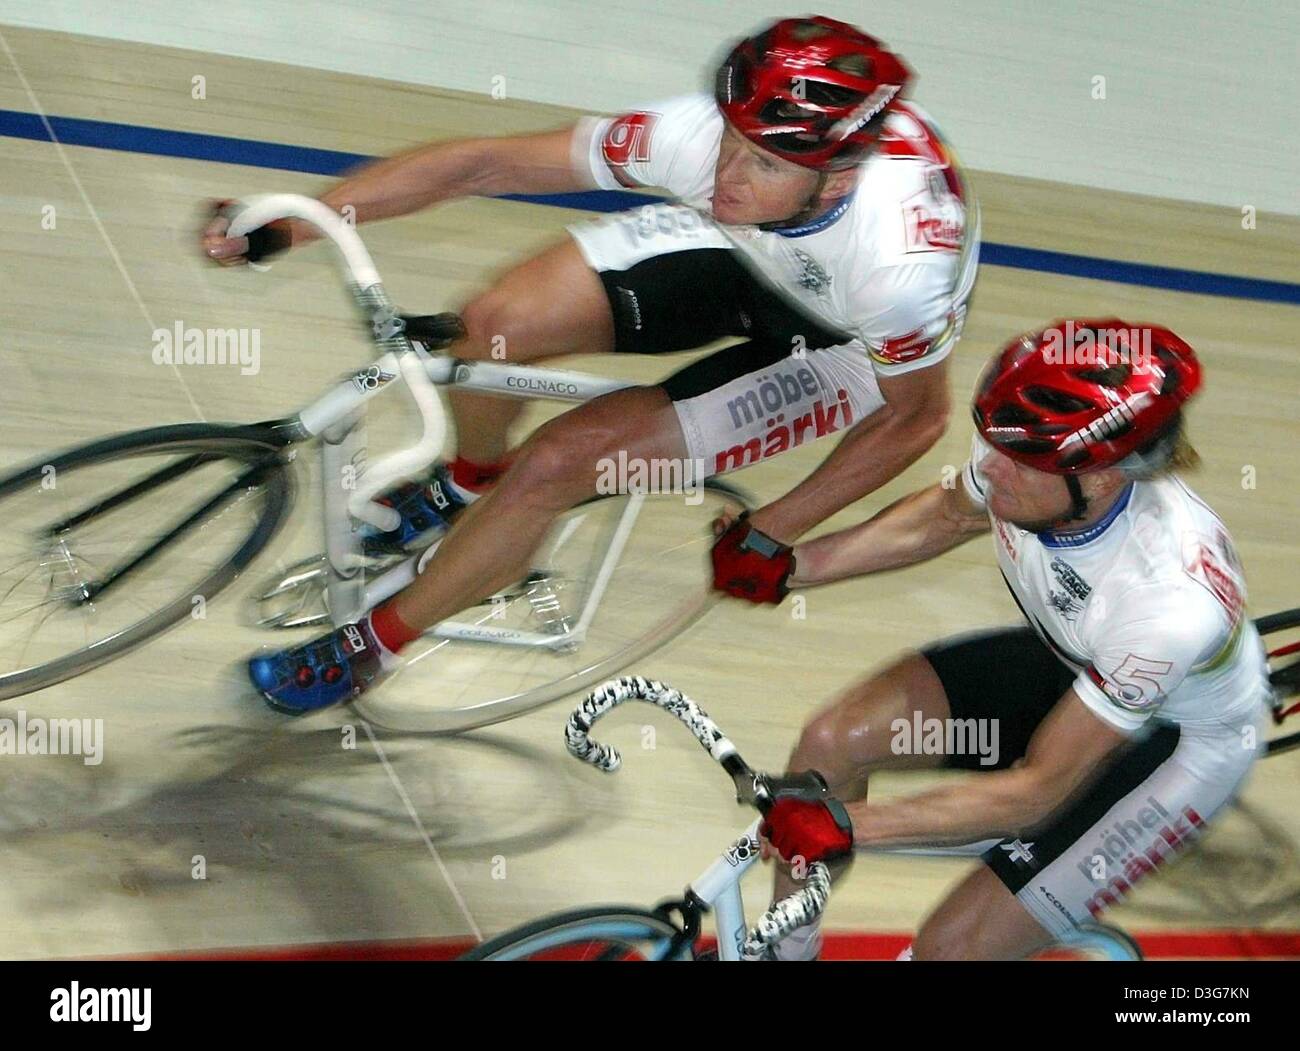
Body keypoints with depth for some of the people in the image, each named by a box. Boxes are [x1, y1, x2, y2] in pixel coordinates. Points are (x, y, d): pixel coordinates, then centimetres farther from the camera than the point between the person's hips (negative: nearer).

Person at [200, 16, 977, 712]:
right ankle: (470, 482, 21)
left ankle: (374, 645, 4)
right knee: (498, 324, -17)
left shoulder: (901, 267, -41)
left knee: (565, 457, -19)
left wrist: (773, 535, -16)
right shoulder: (703, 135, -33)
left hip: (838, 343, -4)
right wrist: (281, 229, -31)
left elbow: (917, 417, -20)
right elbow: (477, 165, -28)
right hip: (733, 254, 4)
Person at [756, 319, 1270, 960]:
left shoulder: (1172, 600, -40)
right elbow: (942, 517, 1)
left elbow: (1041, 788, -30)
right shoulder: (1031, 457, -26)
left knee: (952, 948, -16)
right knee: (830, 742, -8)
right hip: (1065, 664, 6)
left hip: (1174, 744, -6)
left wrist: (845, 827, -32)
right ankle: (783, 948, 14)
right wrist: (788, 566, -7)